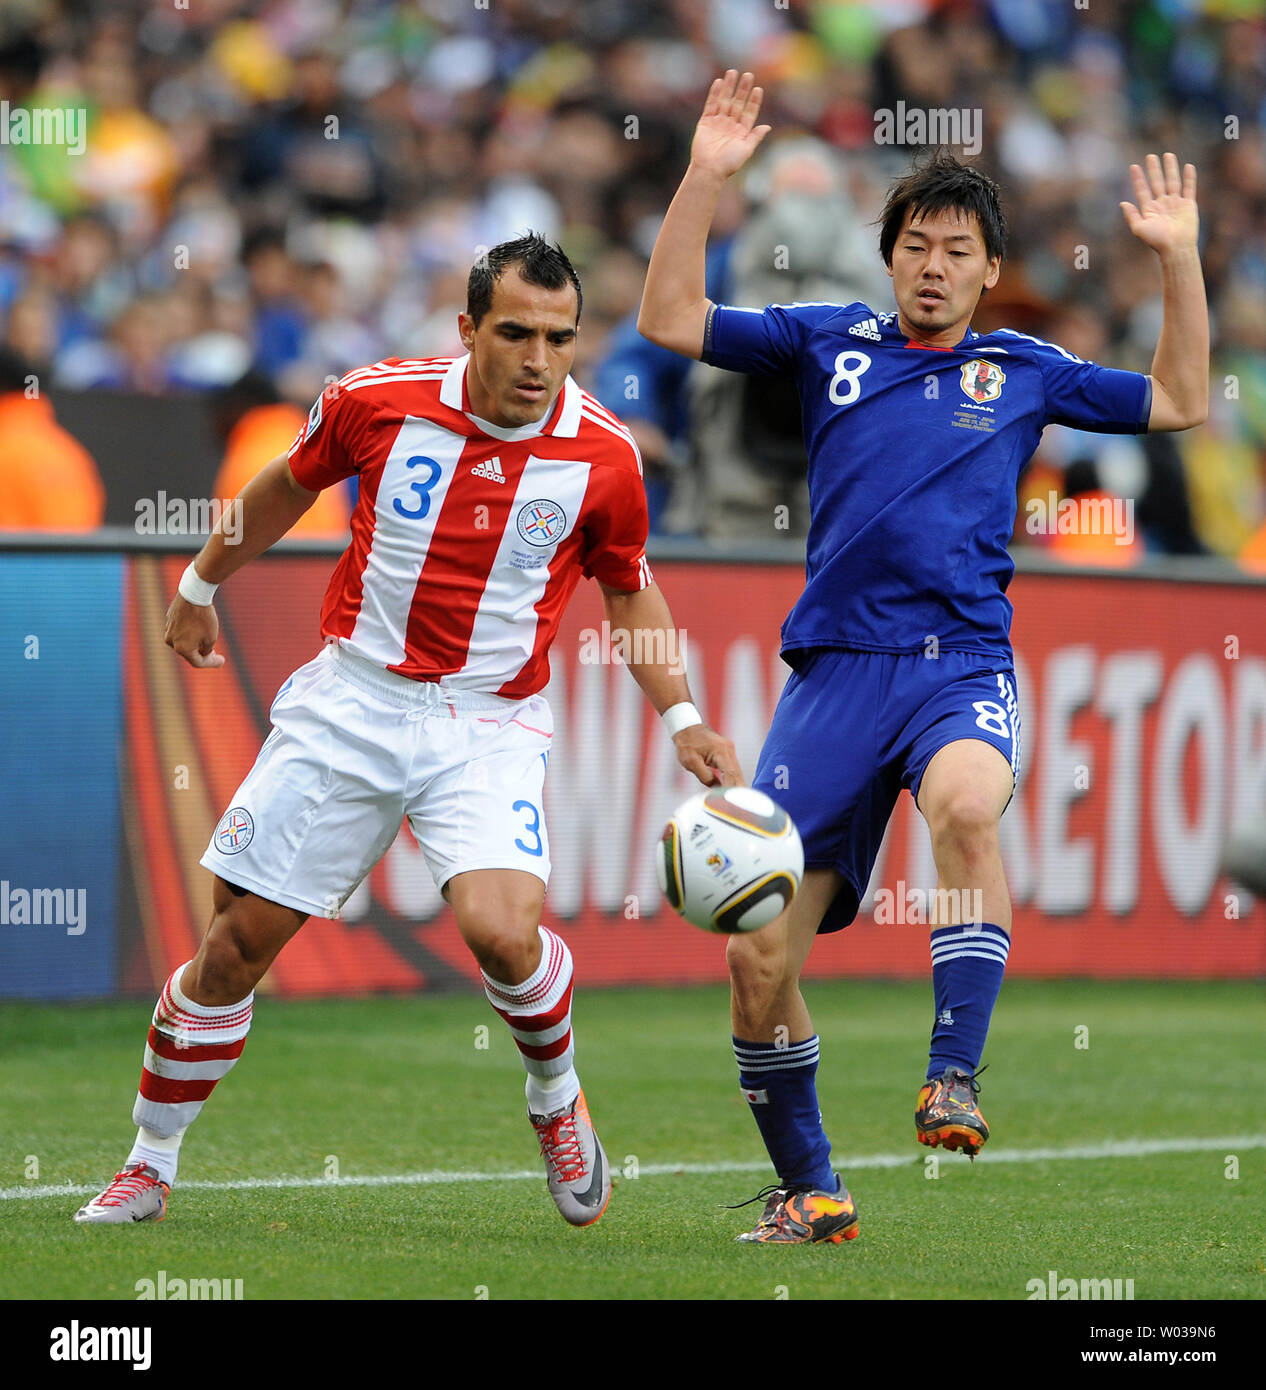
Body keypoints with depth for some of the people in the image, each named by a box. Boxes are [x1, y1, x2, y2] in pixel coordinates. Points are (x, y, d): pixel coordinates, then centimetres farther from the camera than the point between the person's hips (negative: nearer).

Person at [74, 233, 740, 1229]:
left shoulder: (603, 456, -8)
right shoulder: (376, 401, -8)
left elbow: (628, 591, 10)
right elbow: (289, 485, 13)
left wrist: (682, 719, 1)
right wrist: (202, 584, 25)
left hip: (491, 726, -1)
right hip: (352, 698, 1)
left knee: (502, 928, -26)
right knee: (238, 942, 0)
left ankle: (557, 1098, 7)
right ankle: (150, 1166, 20)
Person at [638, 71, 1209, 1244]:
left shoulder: (1024, 372, 15)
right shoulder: (827, 342, 14)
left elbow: (1179, 402, 19)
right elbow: (669, 319, 9)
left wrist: (1178, 258, 9)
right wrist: (706, 177, 2)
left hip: (962, 660, -1)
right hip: (835, 665, 1)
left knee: (965, 805, -39)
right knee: (759, 952, -3)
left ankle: (953, 1081, -35)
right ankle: (808, 1188, 15)